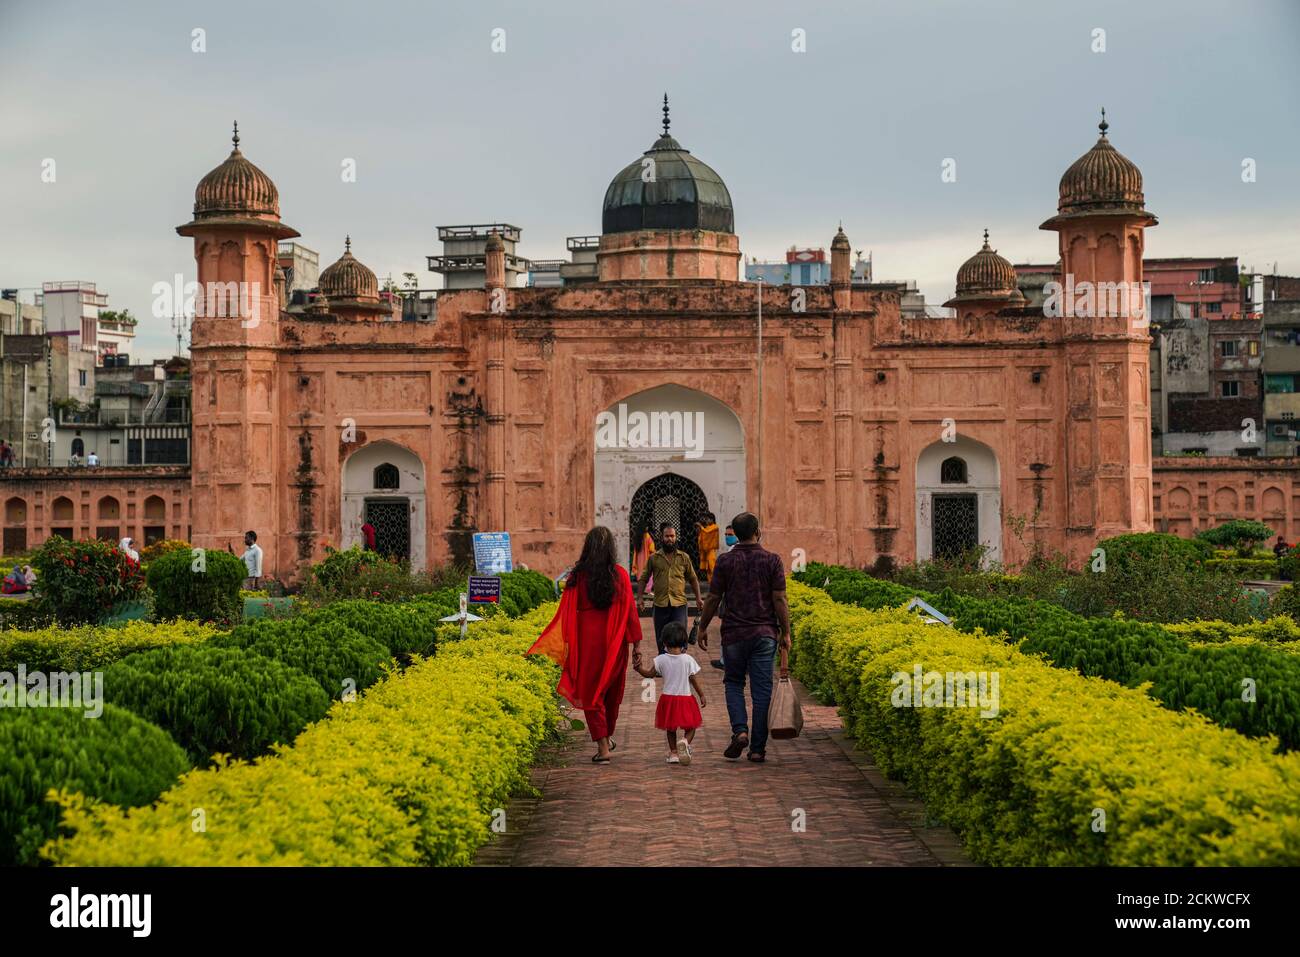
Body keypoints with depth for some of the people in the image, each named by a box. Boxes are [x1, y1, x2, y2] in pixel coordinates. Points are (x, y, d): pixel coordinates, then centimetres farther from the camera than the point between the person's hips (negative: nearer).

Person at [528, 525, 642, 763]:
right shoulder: (620, 575, -5)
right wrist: (636, 644, 0)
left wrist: (566, 643, 3)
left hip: (588, 639, -2)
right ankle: (608, 737, 35)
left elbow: (567, 612, -5)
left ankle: (602, 747, -4)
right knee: (612, 690, 19)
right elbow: (629, 610, -4)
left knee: (591, 692, 5)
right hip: (614, 642, 2)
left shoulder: (578, 576, -6)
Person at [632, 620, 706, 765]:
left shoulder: (661, 660, -8)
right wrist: (702, 695, 3)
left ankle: (673, 752, 18)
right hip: (685, 698, -2)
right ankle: (685, 742, -19)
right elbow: (694, 680, -6)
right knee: (690, 727, 10)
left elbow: (650, 674, -1)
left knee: (670, 728, 19)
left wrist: (638, 667, 7)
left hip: (668, 697, 2)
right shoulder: (688, 660, -10)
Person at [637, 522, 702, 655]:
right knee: (661, 640, 9)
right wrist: (639, 598, -3)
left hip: (679, 604, -1)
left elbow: (693, 579, 14)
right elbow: (643, 579, 7)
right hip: (660, 605, 1)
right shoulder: (654, 558, 5)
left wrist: (698, 598, 8)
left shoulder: (684, 557, 6)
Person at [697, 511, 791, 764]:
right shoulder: (772, 560, -3)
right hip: (765, 634, 0)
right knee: (761, 689, 4)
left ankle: (740, 730, -6)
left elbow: (713, 598, -1)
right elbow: (779, 600, -5)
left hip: (734, 633, 0)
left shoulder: (725, 561, -3)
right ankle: (757, 748, 4)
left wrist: (703, 627, 11)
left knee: (733, 683, 16)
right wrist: (785, 633, 1)